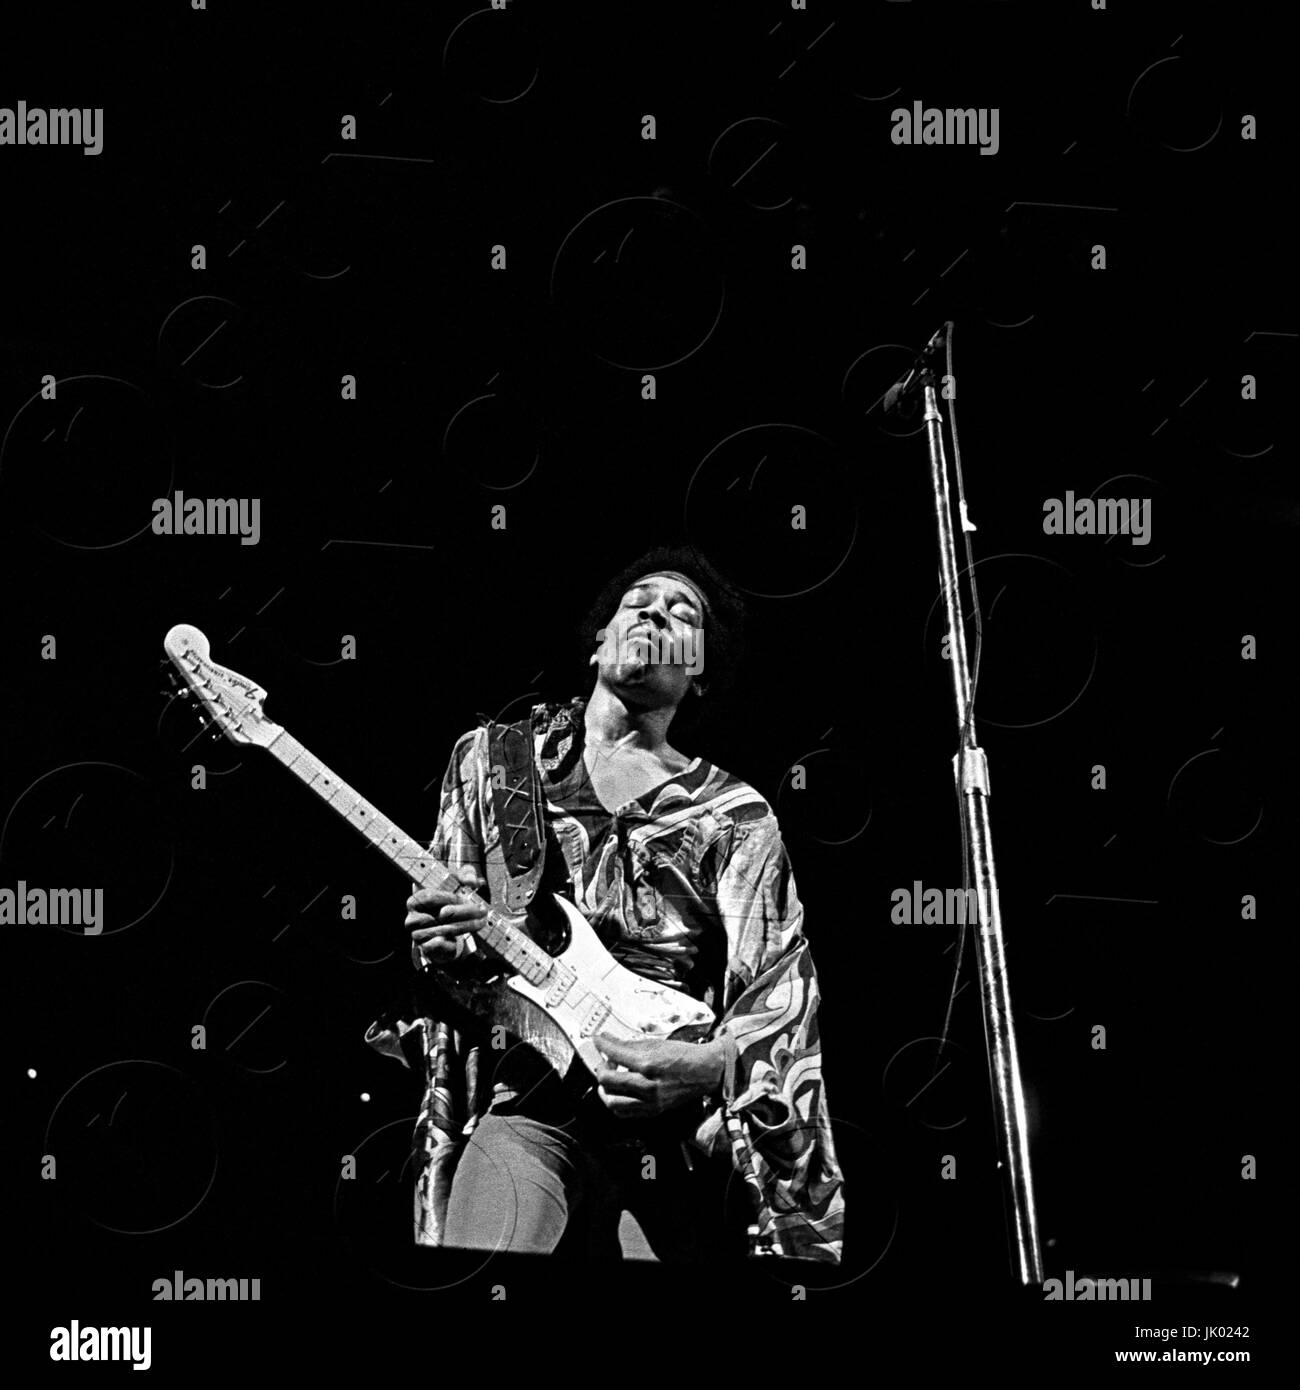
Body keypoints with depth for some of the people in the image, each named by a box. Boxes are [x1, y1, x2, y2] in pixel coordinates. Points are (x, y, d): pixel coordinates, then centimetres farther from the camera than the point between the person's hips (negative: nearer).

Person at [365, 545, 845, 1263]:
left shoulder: (735, 817, 9)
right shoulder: (493, 756, 14)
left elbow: (779, 988, 3)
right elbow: (433, 926, 18)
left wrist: (711, 1065, -17)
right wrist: (441, 949, -6)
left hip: (676, 1132, 1)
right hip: (526, 1104, -1)